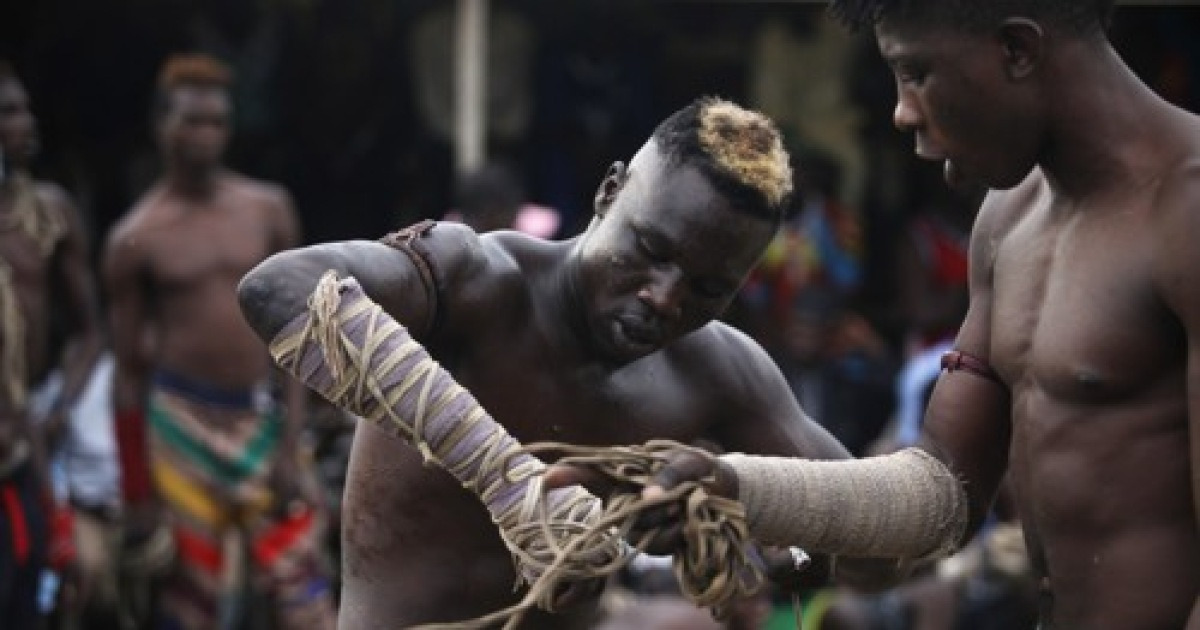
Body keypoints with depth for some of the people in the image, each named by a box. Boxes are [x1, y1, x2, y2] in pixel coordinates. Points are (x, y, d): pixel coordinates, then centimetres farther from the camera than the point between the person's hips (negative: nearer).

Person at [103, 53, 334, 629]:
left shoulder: (268, 209, 2)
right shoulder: (135, 239, -4)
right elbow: (129, 369, 0)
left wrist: (290, 443, -3)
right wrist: (136, 496, -1)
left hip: (264, 418, 2)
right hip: (183, 425, -2)